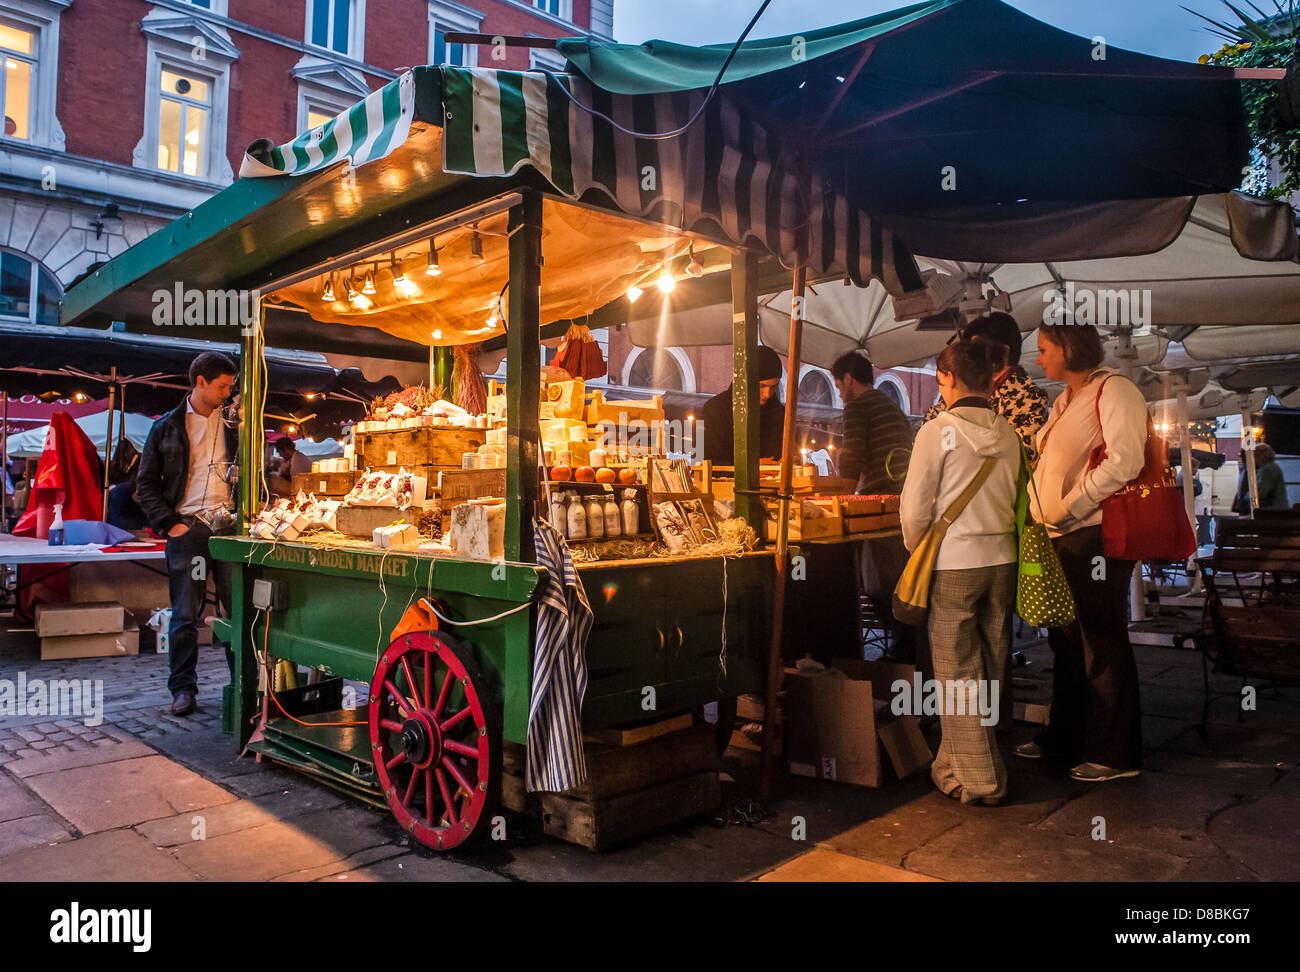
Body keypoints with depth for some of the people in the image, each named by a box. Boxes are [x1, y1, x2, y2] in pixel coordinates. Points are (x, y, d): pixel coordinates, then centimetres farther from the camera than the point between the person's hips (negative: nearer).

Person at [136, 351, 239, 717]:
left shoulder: (234, 426, 13)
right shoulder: (167, 427, 8)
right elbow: (146, 484, 7)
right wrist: (169, 524, -5)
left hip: (229, 526, 2)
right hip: (187, 529, -1)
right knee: (185, 614, 2)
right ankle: (183, 688, 14)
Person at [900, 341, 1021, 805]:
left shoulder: (937, 430, -11)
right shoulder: (1008, 433, 4)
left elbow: (915, 509, -10)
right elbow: (1014, 500, 7)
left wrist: (916, 550, 6)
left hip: (954, 562, -5)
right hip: (1002, 558, 6)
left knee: (957, 672, 5)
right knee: (990, 671, 15)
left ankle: (977, 779, 11)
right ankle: (956, 762, 30)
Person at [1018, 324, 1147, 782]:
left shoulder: (1113, 389, -8)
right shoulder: (1065, 401, 19)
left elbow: (1124, 461, -19)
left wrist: (1067, 509, -18)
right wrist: (1036, 507, 12)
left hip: (1095, 534, -9)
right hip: (1062, 538, 9)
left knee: (1102, 644, -1)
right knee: (1067, 641, 17)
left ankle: (1115, 754, 10)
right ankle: (1064, 736, 30)